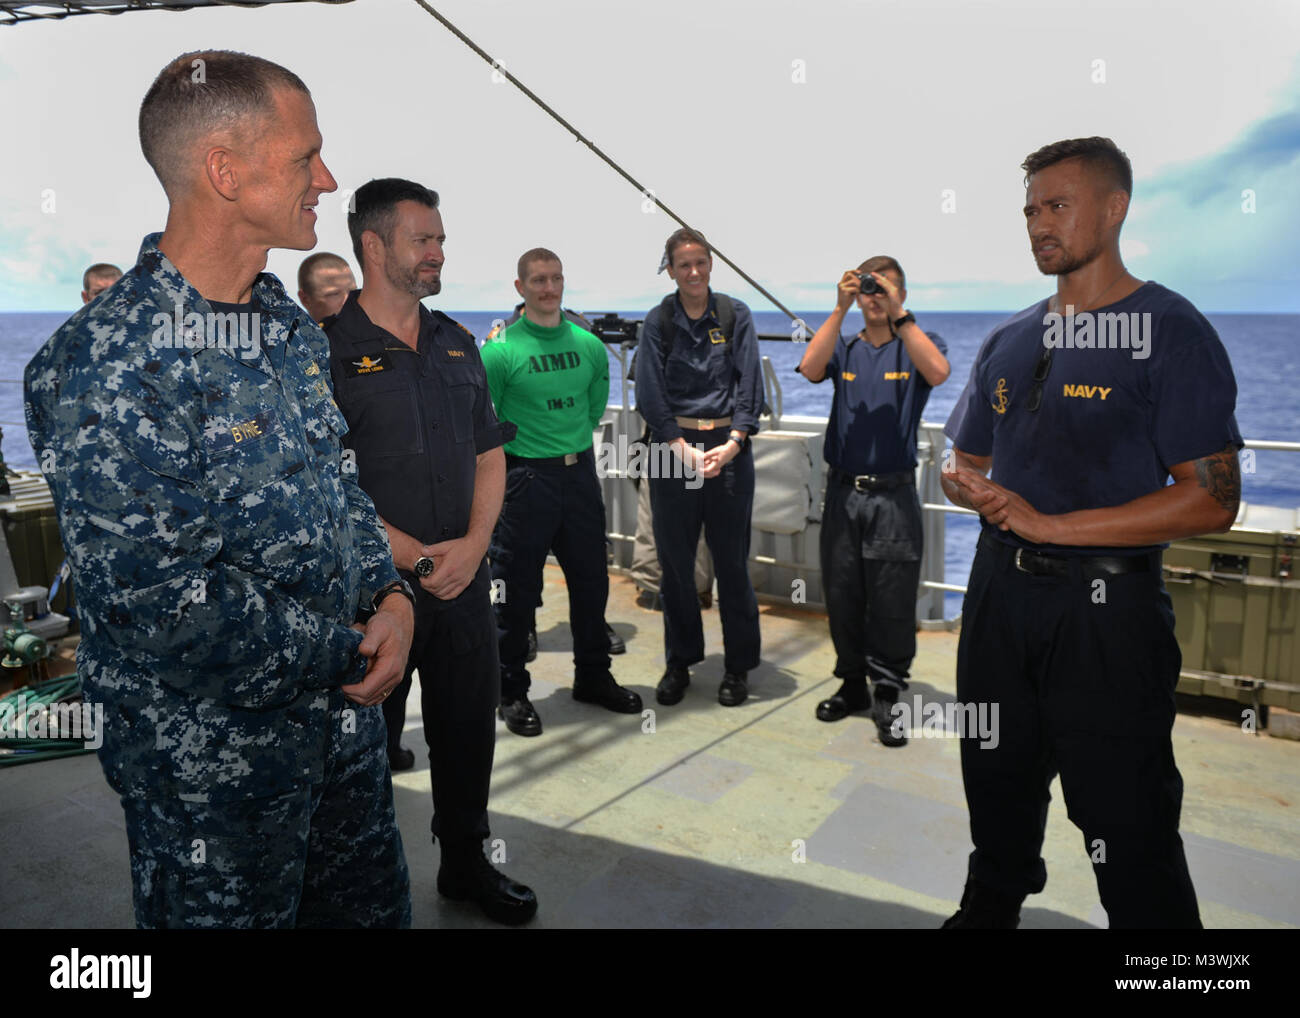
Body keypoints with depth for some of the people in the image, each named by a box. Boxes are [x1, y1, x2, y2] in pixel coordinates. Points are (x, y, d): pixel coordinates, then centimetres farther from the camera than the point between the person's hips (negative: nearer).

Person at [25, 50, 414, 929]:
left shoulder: (293, 325, 4)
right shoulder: (105, 362, -21)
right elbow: (160, 606, -25)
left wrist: (392, 594, -5)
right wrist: (350, 651, -16)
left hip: (349, 711, 7)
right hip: (213, 754, -7)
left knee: (374, 909, 23)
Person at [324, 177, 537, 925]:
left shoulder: (457, 344, 9)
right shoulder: (329, 349, -9)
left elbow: (490, 453, 10)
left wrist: (473, 544, -5)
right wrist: (417, 558, -15)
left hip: (463, 576, 5)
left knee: (469, 728, 16)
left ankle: (467, 864, 37)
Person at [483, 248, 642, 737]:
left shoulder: (588, 344, 5)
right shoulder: (501, 349, -9)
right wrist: (511, 448, 1)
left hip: (579, 472, 5)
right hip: (524, 478, -5)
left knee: (591, 581, 13)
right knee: (518, 590, 2)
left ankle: (593, 677, 30)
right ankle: (512, 691, 18)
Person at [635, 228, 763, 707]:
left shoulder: (736, 316, 5)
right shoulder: (658, 321, 4)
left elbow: (750, 387, 1)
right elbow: (650, 394, -1)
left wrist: (733, 443, -12)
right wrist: (684, 450, -10)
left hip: (729, 447, 0)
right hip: (673, 446, 1)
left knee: (732, 558, 2)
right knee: (675, 558, 6)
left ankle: (738, 666, 17)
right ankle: (679, 663, 21)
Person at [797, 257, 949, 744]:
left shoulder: (918, 344, 5)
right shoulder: (845, 348, 10)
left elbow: (937, 373, -19)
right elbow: (811, 369, -12)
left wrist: (899, 315, -18)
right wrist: (840, 309, -13)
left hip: (893, 494, -2)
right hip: (843, 491, 3)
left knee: (892, 603, -1)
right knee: (843, 598, 10)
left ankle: (887, 696, 11)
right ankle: (852, 684, 26)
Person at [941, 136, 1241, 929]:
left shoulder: (1171, 331, -9)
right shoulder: (1009, 341, 10)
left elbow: (1212, 499, -16)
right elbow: (964, 460, 18)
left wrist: (1048, 524, -19)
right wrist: (970, 488, -7)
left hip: (1108, 604, -6)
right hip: (1001, 591, 6)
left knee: (1126, 823, 4)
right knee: (999, 786, 21)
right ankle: (991, 908, 45)